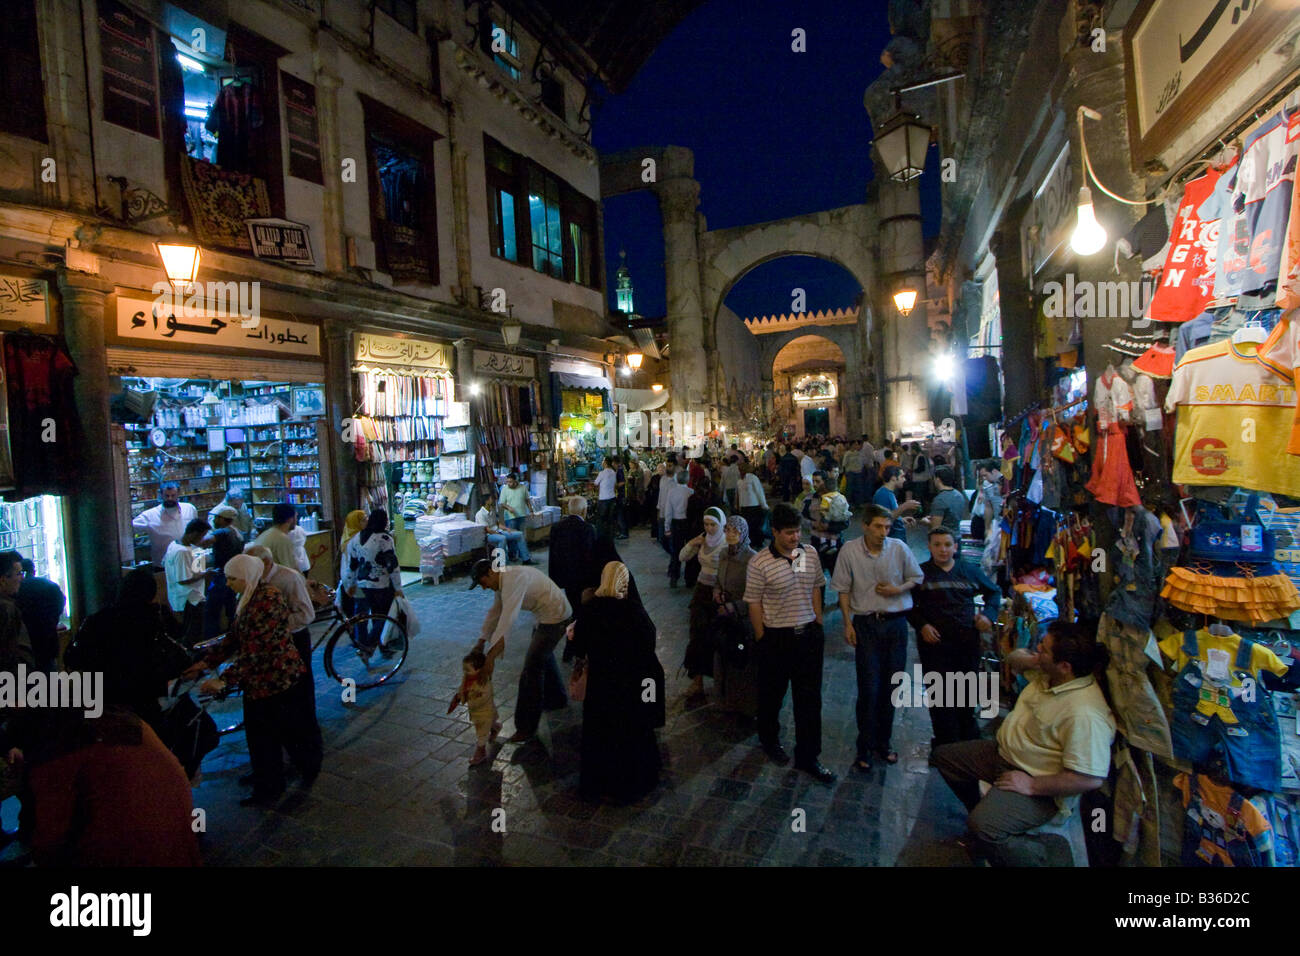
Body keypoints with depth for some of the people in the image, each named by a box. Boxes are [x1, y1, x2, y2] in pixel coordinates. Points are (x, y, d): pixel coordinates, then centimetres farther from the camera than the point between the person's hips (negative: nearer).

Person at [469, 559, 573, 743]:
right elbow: (495, 612, 12)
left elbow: (508, 618, -35)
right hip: (545, 616, 11)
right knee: (543, 656, 28)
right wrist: (481, 642, 11)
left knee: (532, 668, -10)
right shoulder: (503, 579, 3)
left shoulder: (514, 579, -29)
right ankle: (556, 699, 51)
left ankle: (526, 728, 0)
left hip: (555, 618, -11)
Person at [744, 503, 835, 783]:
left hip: (809, 634, 4)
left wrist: (818, 624, 9)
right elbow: (753, 603, -11)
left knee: (809, 698, 10)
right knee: (772, 694, 16)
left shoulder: (810, 554, -1)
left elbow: (816, 589, 10)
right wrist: (762, 639, -8)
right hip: (776, 637, -4)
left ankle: (808, 757, 23)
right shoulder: (759, 563, -16)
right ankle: (769, 740, 42)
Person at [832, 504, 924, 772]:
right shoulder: (849, 551, -8)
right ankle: (865, 747, 16)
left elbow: (916, 578, 9)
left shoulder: (899, 548, -4)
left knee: (891, 686, 11)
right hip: (866, 624, -2)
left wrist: (898, 590, -10)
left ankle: (884, 742, 29)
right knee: (869, 688, -1)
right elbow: (843, 589, -1)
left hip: (896, 622, 2)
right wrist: (848, 623, -4)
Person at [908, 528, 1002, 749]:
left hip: (968, 641, 3)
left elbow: (994, 592, 21)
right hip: (934, 641, -3)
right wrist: (921, 625, -12)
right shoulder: (921, 573, 2)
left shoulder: (970, 570, 10)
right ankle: (945, 744, 12)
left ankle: (969, 737, 31)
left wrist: (988, 614, 4)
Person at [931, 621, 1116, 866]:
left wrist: (1031, 785, -24)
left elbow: (1090, 778, -31)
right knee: (944, 757, 16)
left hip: (1039, 786, -9)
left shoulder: (1084, 713, -31)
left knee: (983, 828, -29)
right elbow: (1014, 658, 16)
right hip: (1006, 753, 9)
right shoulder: (1048, 671, -5)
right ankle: (987, 810, 28)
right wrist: (1023, 658, -8)